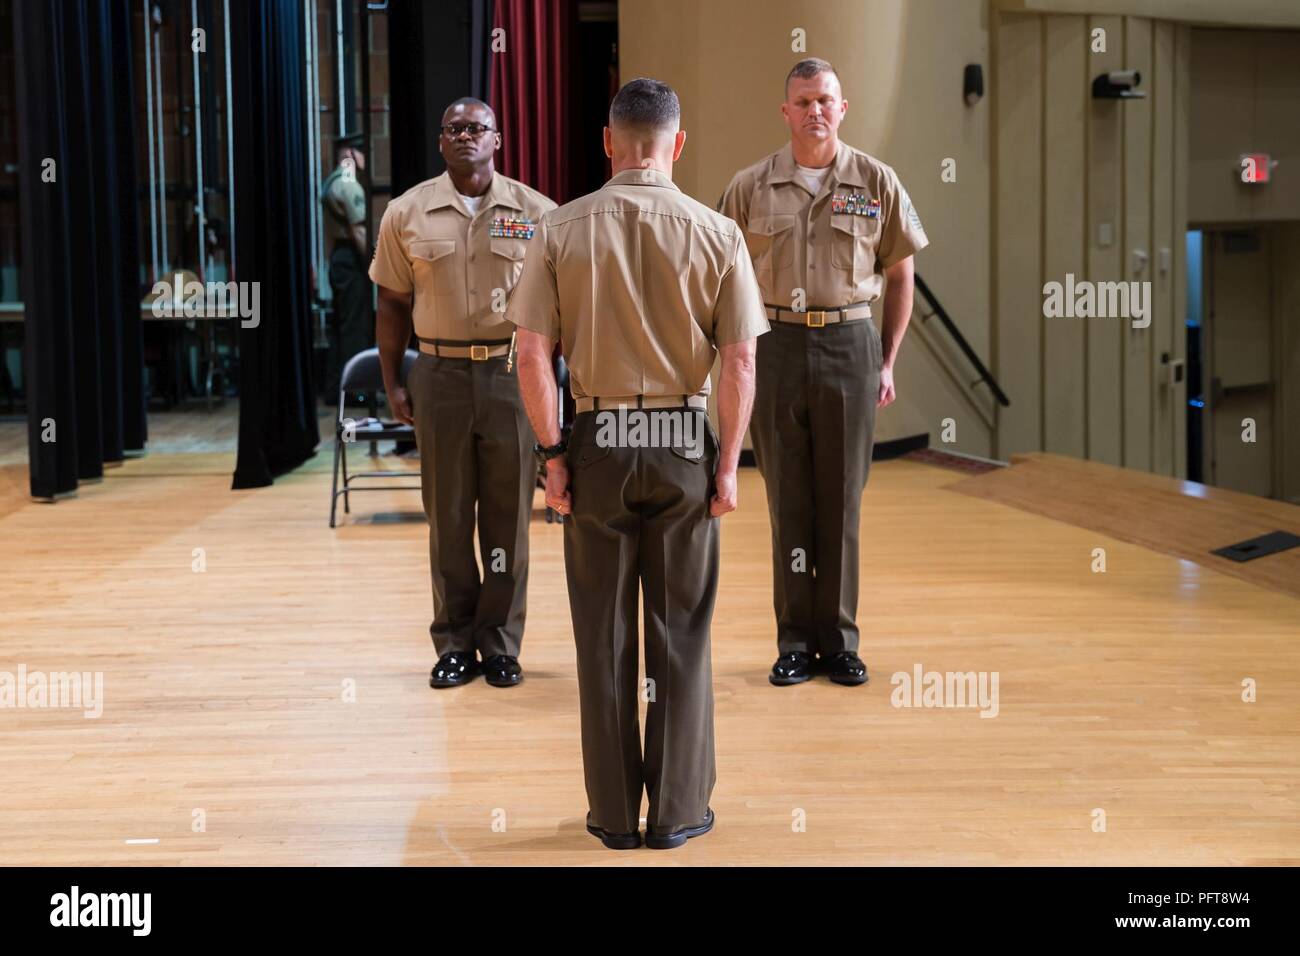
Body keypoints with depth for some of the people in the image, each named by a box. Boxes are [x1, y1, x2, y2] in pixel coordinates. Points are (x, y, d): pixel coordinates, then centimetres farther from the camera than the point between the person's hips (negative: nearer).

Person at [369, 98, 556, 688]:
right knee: (448, 514, 6)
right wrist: (393, 383, 3)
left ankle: (500, 644, 15)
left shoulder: (535, 212, 2)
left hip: (513, 373, 0)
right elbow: (393, 305, 8)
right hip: (441, 374, 1)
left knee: (508, 514, 4)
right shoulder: (407, 214, 4)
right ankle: (455, 643, 17)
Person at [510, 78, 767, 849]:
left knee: (604, 635, 10)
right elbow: (741, 361, -7)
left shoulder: (561, 230, -4)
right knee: (682, 633, 11)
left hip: (598, 443, 1)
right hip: (684, 442, 0)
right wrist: (728, 464, 1)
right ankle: (679, 811, 18)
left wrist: (553, 452, 2)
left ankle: (614, 813, 19)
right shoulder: (716, 234, -5)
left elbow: (532, 356, -7)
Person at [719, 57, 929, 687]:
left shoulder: (876, 182, 3)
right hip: (776, 346, 1)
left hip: (850, 346, 0)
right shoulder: (750, 187, 3)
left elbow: (900, 276, 9)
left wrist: (887, 362, 4)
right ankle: (795, 640, 15)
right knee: (786, 499, 6)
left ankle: (839, 640, 16)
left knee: (841, 499, 5)